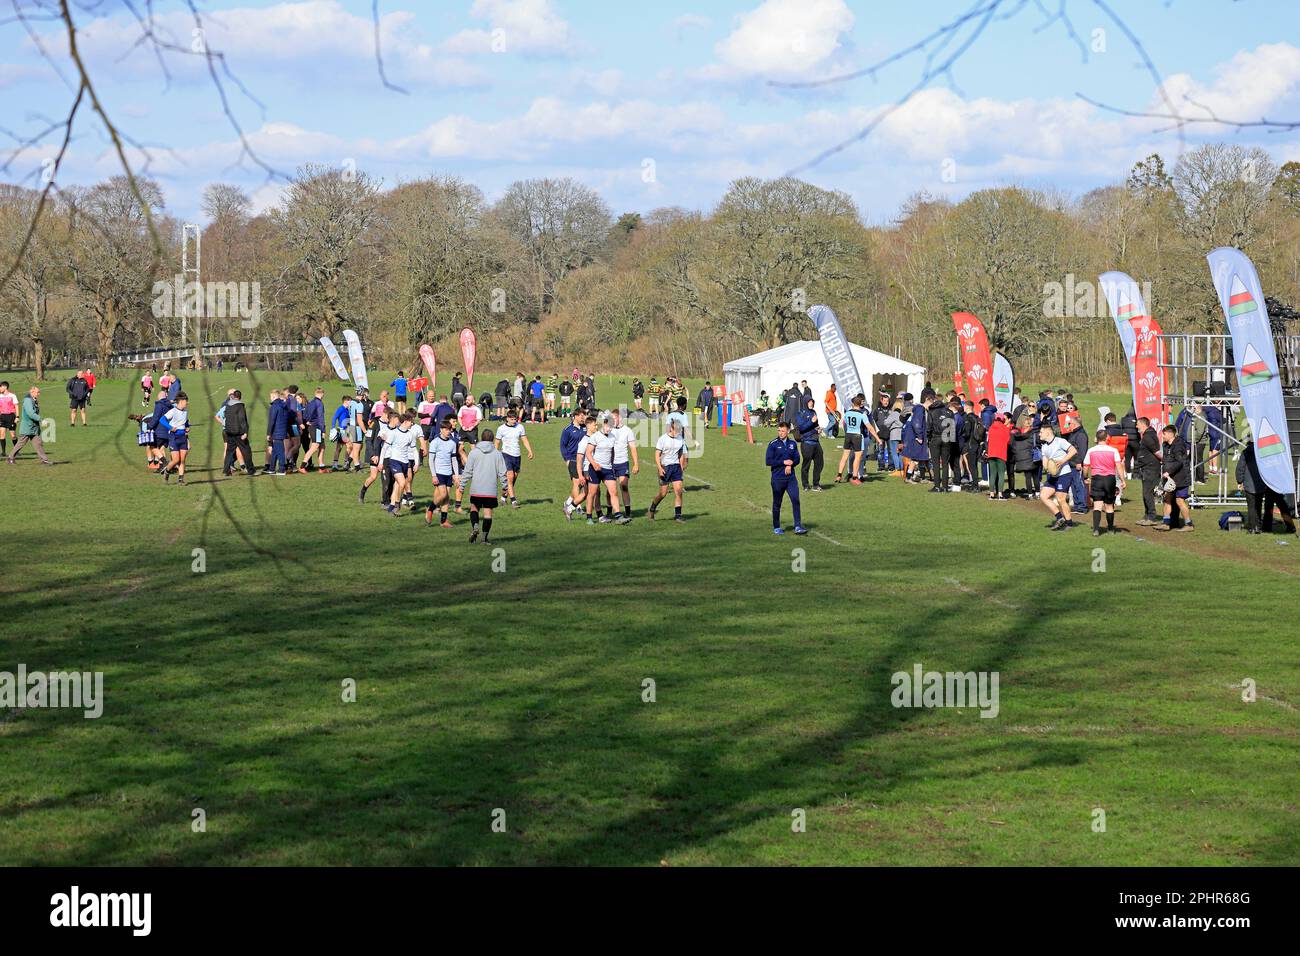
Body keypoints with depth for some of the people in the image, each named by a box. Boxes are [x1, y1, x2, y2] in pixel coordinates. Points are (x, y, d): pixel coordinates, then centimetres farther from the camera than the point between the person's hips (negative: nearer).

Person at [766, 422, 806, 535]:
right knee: (777, 503, 5)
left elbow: (797, 459, 11)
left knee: (795, 500, -10)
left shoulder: (792, 444, 9)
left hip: (791, 477, 2)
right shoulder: (773, 444, -2)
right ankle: (776, 527, 18)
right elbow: (769, 461, -6)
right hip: (777, 478, -2)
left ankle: (798, 526, -10)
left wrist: (790, 464, -9)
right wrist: (783, 462, -11)